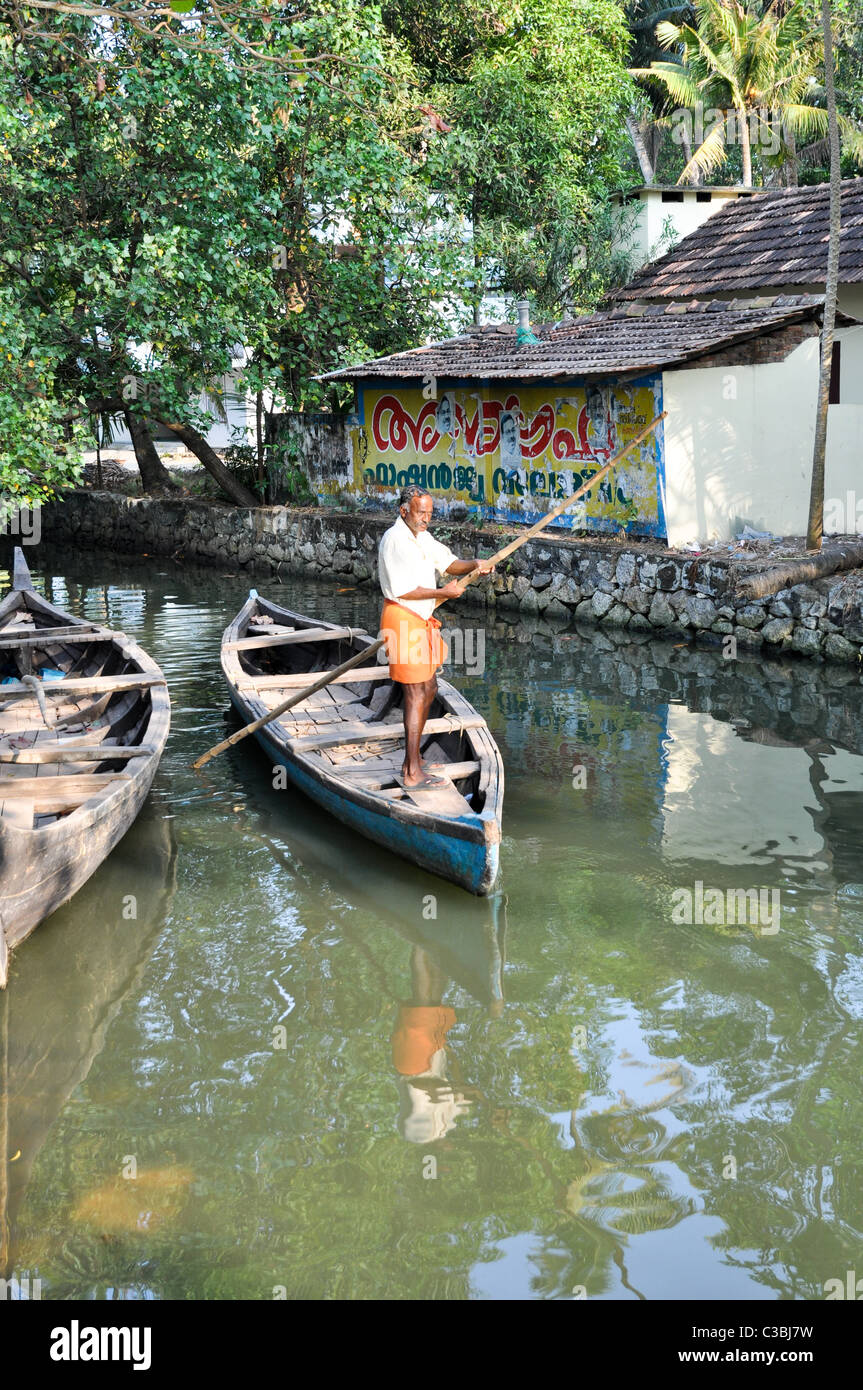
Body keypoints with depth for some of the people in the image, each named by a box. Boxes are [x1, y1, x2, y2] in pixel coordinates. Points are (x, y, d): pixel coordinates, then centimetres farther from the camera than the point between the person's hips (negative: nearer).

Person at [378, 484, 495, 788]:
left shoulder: (423, 537, 13)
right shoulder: (394, 540, -17)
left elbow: (448, 562, 14)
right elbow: (402, 590, -21)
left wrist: (475, 565, -6)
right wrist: (442, 592, -16)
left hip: (421, 620, 10)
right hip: (402, 619, -10)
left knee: (429, 688, 15)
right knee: (416, 693, -9)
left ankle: (410, 761, 24)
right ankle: (413, 774, -7)